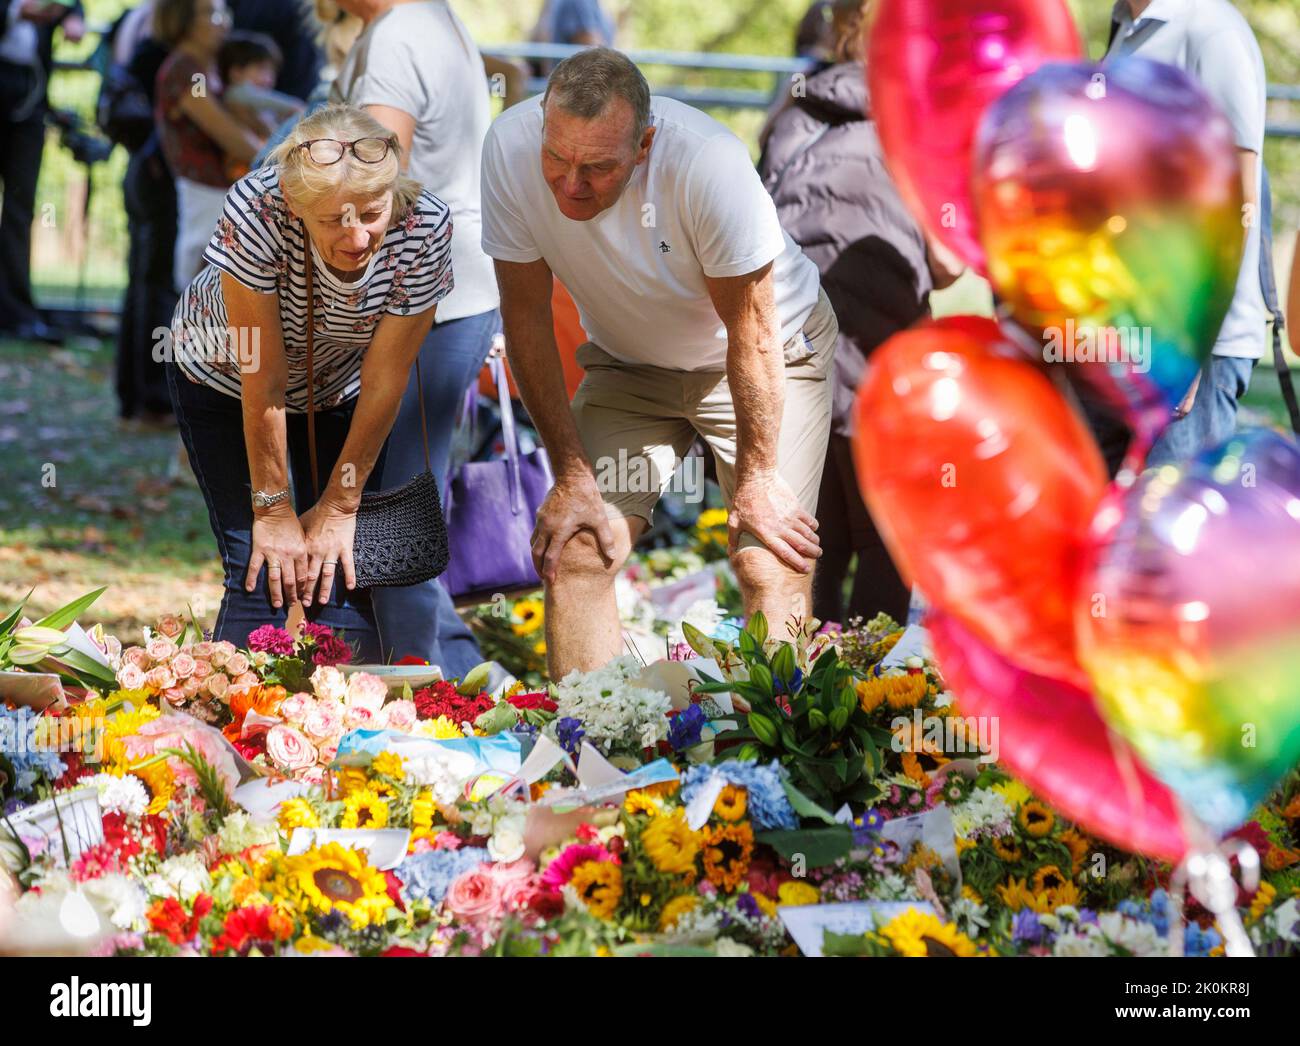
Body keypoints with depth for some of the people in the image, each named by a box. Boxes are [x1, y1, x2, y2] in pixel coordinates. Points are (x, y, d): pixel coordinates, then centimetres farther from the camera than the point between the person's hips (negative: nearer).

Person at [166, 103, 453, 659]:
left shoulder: (424, 227, -31)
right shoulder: (255, 210, -37)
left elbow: (385, 380, -20)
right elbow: (263, 379, -29)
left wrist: (339, 505, -12)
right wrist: (273, 509, -21)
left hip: (337, 388, 2)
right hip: (222, 378, -2)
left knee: (341, 579, -8)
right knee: (261, 576, -13)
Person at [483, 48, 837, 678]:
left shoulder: (708, 162, -35)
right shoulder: (510, 148, -25)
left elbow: (750, 329, -23)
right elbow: (526, 315, -14)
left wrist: (757, 477, -17)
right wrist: (572, 474, -14)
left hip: (770, 356, -3)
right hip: (629, 363, 3)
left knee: (772, 569, -16)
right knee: (573, 556, -11)